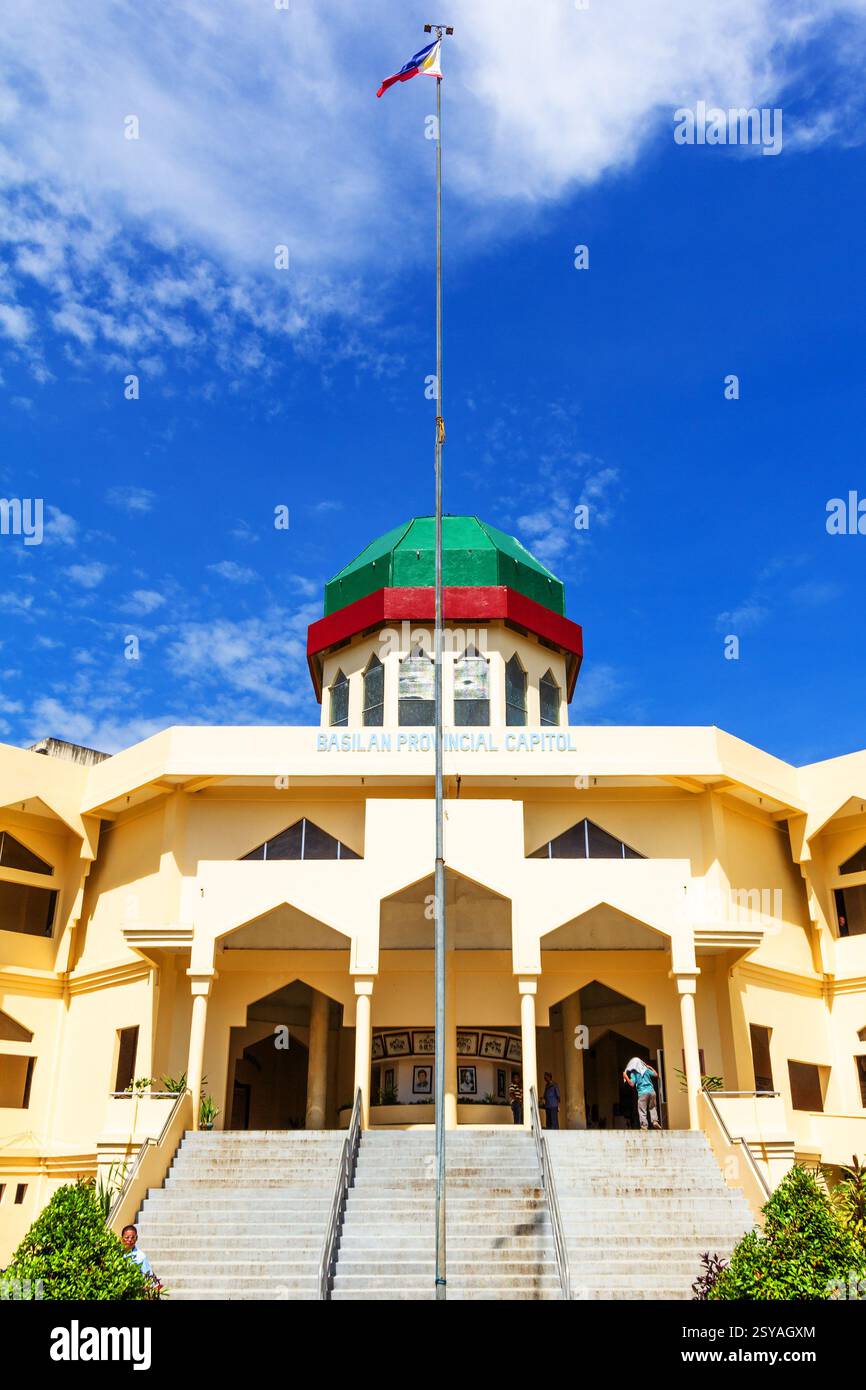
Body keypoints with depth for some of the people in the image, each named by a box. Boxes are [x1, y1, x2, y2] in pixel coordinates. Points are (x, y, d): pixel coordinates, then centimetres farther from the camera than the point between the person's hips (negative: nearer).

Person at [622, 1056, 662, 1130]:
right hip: (651, 1091, 3)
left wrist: (626, 1077, -1)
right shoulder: (646, 1070, 10)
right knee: (652, 1107, 21)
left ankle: (644, 1126, -3)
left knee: (642, 1111, 2)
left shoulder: (633, 1073, 1)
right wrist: (651, 1068, 30)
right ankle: (655, 1121, 5)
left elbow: (632, 1084, -9)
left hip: (642, 1093, -3)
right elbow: (656, 1075, 16)